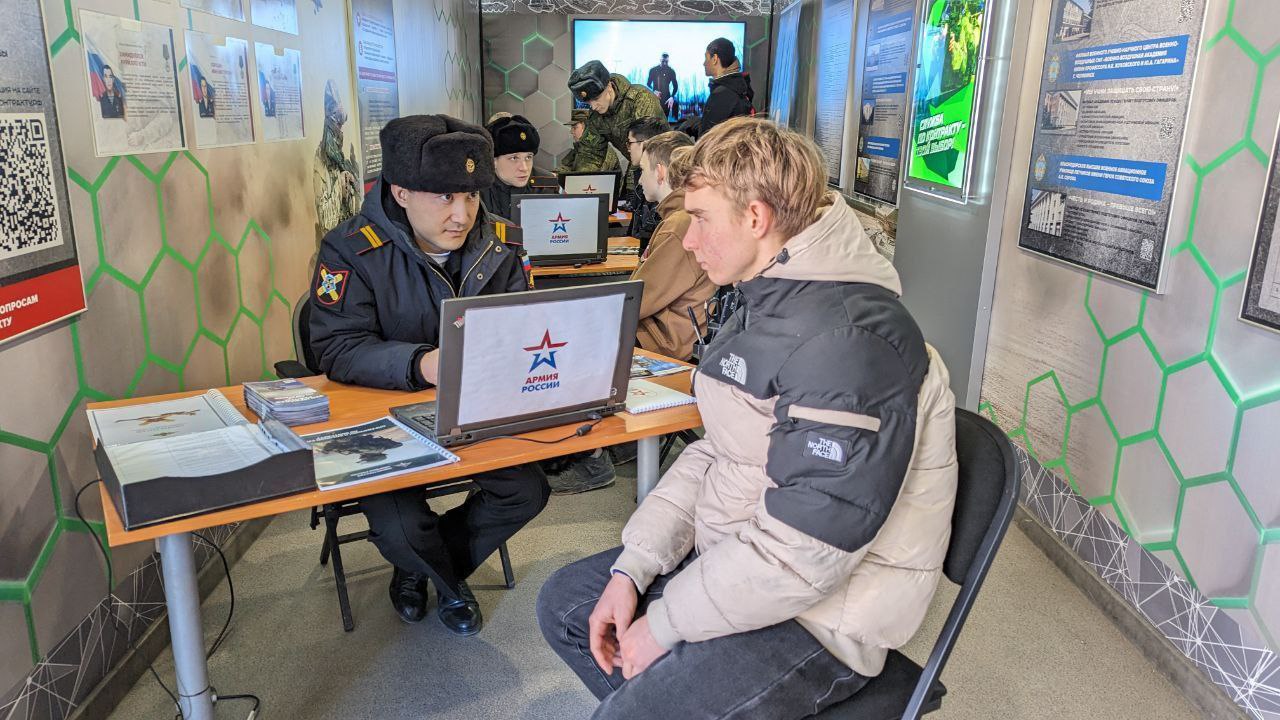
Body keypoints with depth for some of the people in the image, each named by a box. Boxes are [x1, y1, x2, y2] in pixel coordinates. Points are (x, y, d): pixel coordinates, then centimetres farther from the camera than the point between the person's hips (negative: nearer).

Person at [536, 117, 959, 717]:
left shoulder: (847, 339, -26)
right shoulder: (762, 309, 8)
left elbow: (805, 551, -28)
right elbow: (713, 453, 8)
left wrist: (665, 623, -16)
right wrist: (632, 569, -1)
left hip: (825, 613, -9)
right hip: (734, 557, 9)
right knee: (565, 604, 12)